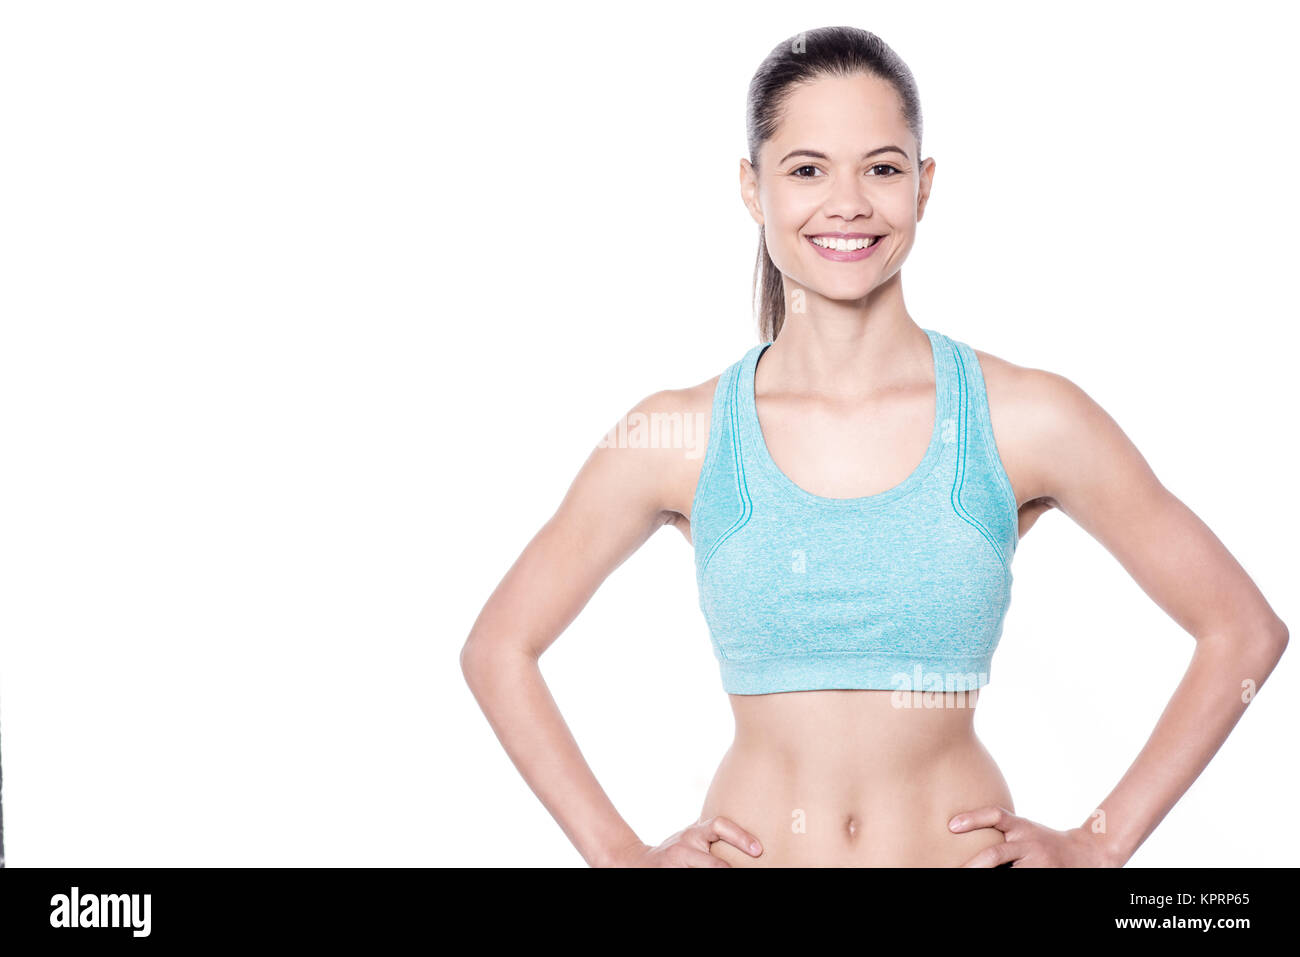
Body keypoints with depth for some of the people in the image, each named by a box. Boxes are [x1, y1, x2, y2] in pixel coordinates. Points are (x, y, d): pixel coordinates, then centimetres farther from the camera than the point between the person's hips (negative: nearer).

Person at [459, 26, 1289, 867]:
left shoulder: (1024, 419, -7)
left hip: (962, 846, 0)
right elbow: (499, 649, 4)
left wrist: (1100, 845, -3)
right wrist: (621, 855, -1)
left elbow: (1244, 630, 1)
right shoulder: (676, 435, -5)